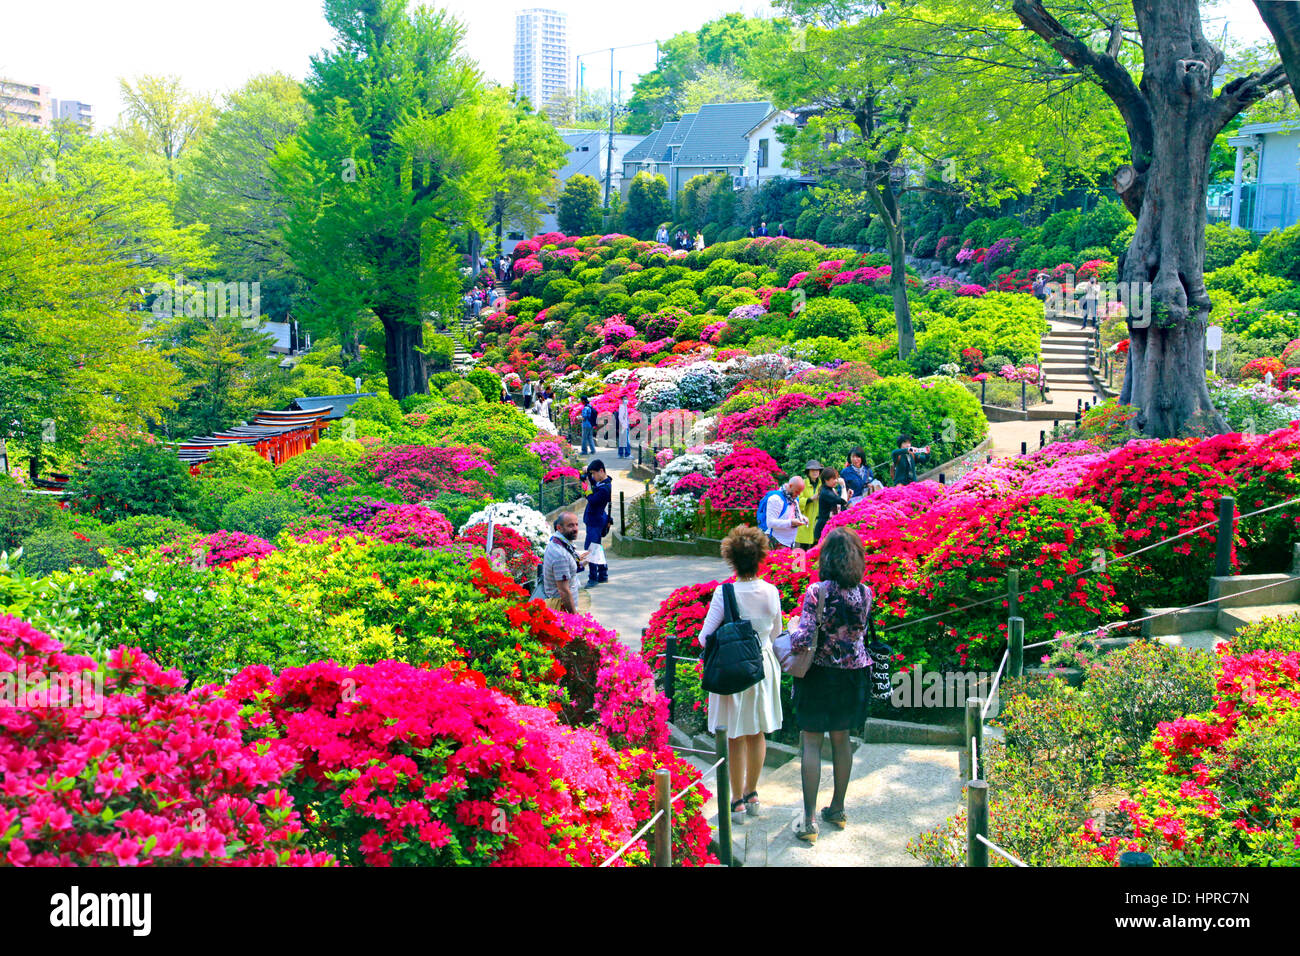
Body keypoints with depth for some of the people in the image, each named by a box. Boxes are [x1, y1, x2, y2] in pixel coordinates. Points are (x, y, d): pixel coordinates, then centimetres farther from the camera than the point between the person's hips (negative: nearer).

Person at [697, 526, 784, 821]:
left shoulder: (725, 593, -19)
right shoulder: (771, 592, -7)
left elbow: (706, 637, -15)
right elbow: (776, 632, 7)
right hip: (764, 665, 4)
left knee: (735, 737, 8)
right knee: (757, 734, 17)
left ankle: (738, 802, 15)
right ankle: (752, 794, 30)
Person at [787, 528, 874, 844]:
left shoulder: (817, 592, -20)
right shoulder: (864, 593, -5)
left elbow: (803, 639, -23)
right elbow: (859, 630, 5)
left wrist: (792, 634, -3)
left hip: (820, 675, -5)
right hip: (854, 674, 5)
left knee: (811, 742, 3)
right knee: (841, 738, 19)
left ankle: (809, 821, 3)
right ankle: (837, 809, 31)